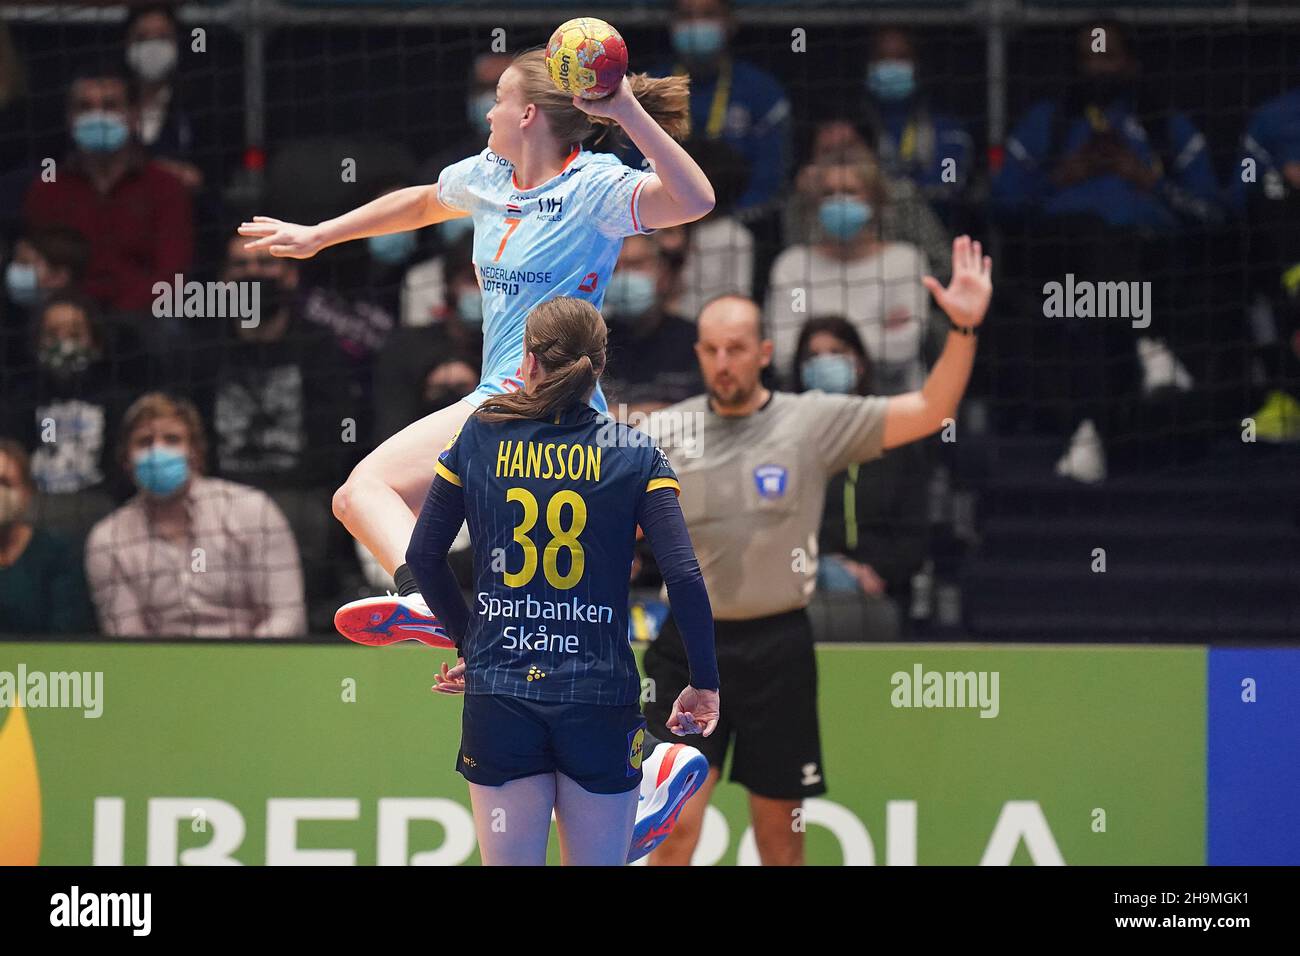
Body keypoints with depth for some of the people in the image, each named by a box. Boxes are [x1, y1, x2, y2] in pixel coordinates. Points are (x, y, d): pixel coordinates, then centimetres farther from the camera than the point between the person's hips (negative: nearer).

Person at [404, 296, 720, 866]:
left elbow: (422, 556, 8)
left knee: (508, 865, 5)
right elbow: (684, 575, -9)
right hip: (602, 701, -1)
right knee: (599, 863, 8)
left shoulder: (478, 437, 3)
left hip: (499, 700, 1)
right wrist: (703, 684, 1)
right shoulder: (634, 454, -1)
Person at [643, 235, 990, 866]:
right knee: (676, 825, -9)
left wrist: (962, 329, -15)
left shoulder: (813, 422, 0)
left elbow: (929, 411, -3)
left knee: (780, 833, 7)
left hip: (777, 648, 0)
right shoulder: (666, 431, 4)